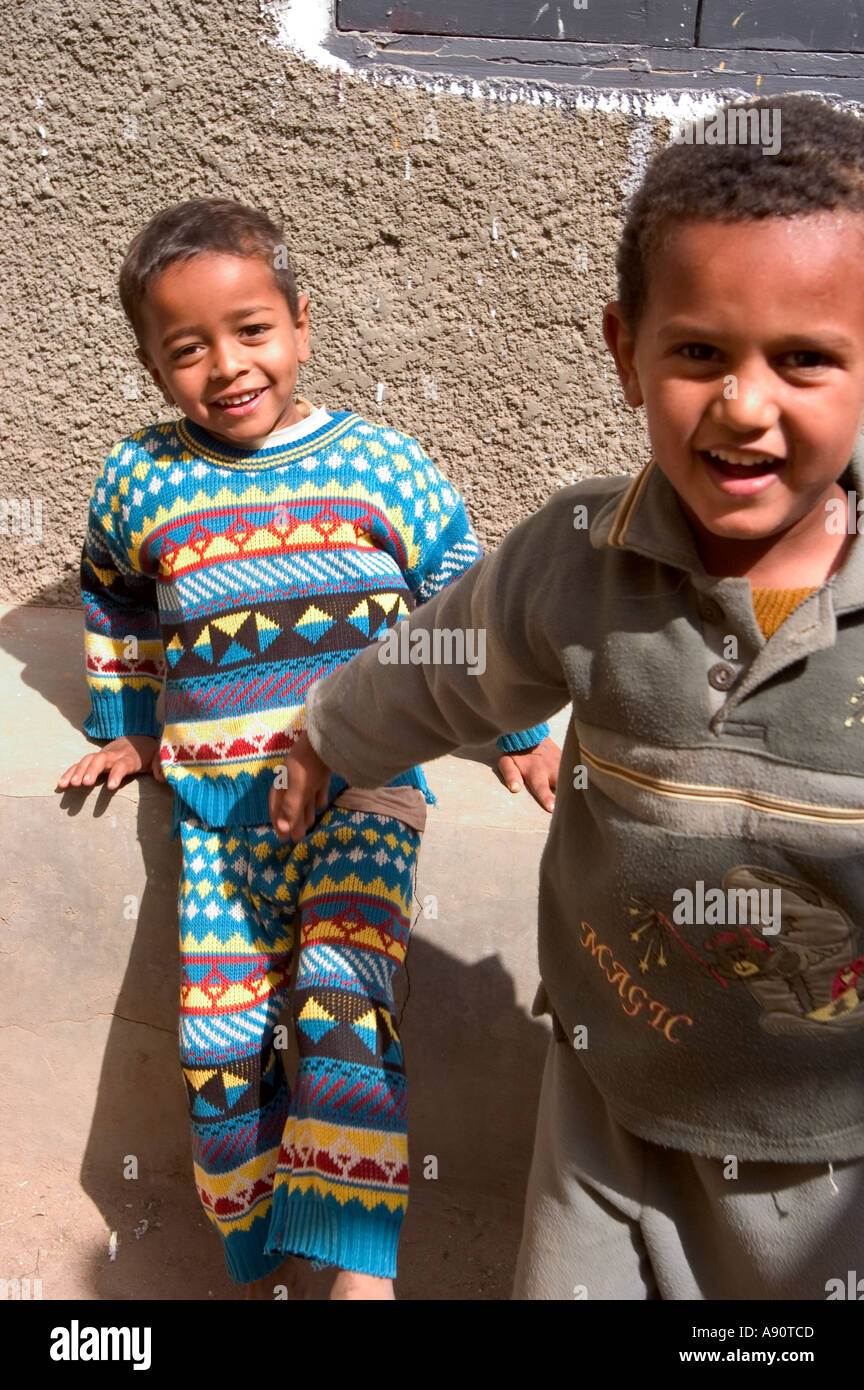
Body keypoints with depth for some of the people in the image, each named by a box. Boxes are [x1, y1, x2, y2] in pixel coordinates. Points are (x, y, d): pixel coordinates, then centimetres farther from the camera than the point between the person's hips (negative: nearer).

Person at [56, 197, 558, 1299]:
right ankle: (258, 1250, 26)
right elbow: (115, 606, 23)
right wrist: (125, 729, 25)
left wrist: (516, 735, 12)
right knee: (224, 1040, 3)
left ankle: (359, 1257, -6)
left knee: (345, 994, -22)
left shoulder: (378, 464, -1)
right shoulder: (137, 482, 3)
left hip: (365, 779, -2)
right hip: (218, 799, 2)